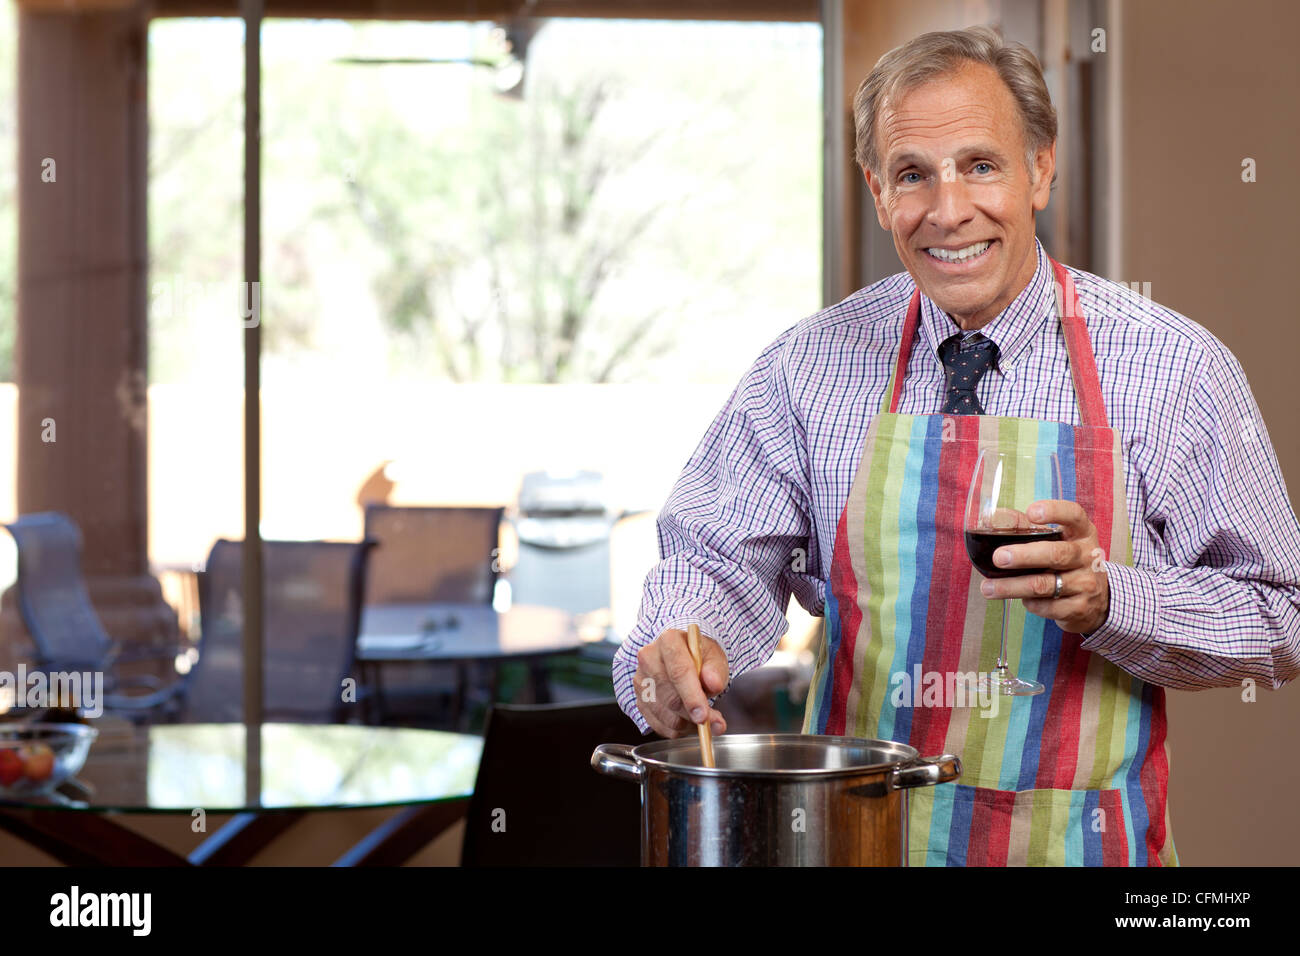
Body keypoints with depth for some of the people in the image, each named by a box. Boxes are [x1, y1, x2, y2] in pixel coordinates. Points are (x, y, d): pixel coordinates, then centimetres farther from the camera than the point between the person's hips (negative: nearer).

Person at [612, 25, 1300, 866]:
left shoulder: (1176, 369, -3)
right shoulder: (809, 368, 3)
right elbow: (722, 561, 6)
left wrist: (1105, 599, -17)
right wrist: (674, 650, -15)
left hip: (1076, 841, -2)